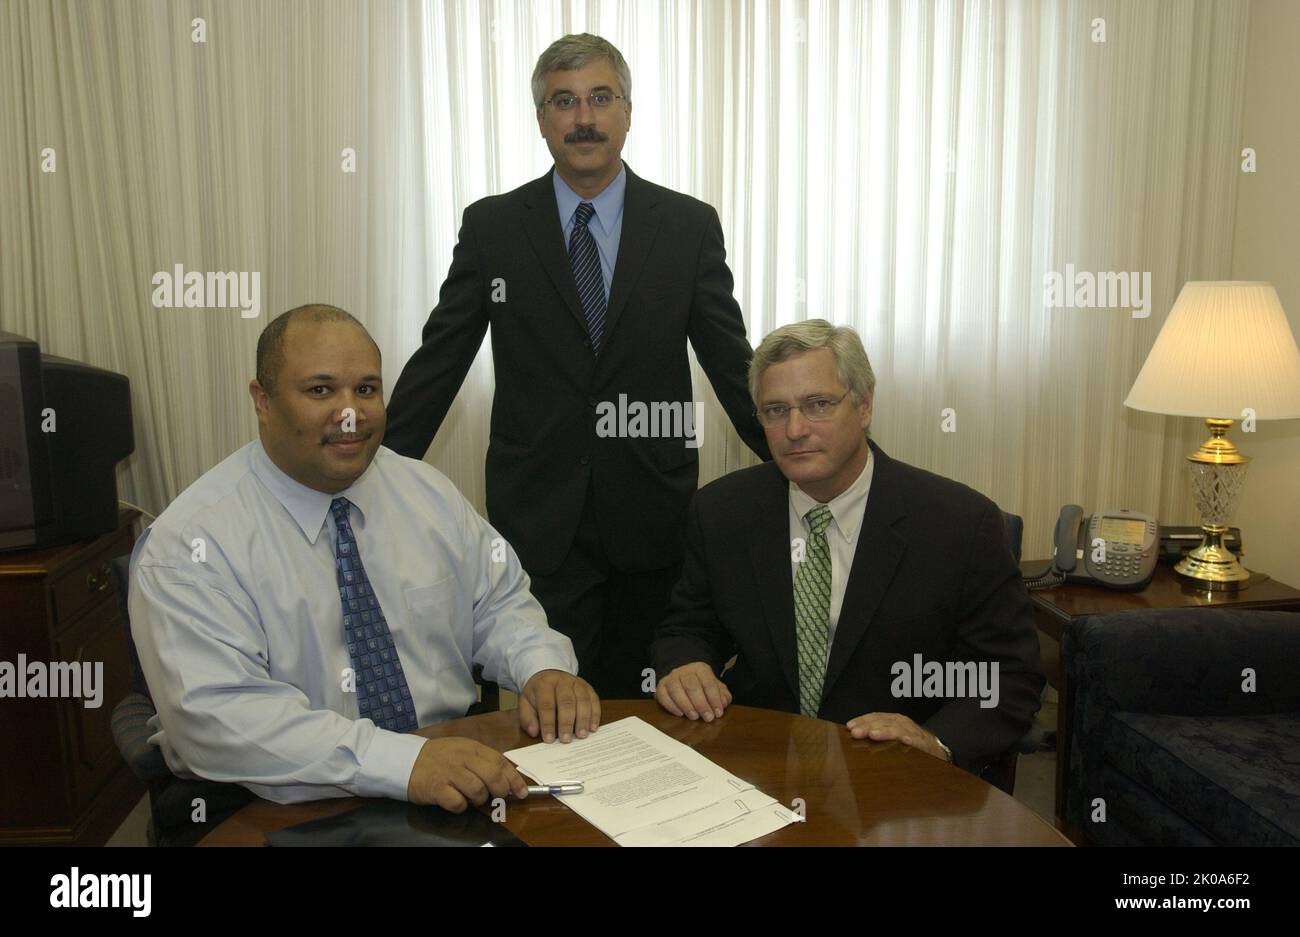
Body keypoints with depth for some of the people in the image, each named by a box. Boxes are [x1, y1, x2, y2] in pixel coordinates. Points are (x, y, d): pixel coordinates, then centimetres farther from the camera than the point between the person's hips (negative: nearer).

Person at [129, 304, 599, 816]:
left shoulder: (426, 491, 5)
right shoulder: (190, 542, -11)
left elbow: (498, 602, 11)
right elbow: (217, 714, -20)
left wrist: (542, 668, -11)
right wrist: (404, 762, -30)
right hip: (288, 816, -2)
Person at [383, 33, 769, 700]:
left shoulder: (689, 226, 2)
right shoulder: (491, 227, 2)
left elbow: (731, 363, 4)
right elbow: (438, 361, 3)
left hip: (653, 516, 1)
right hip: (537, 516, 0)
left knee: (640, 705, 12)